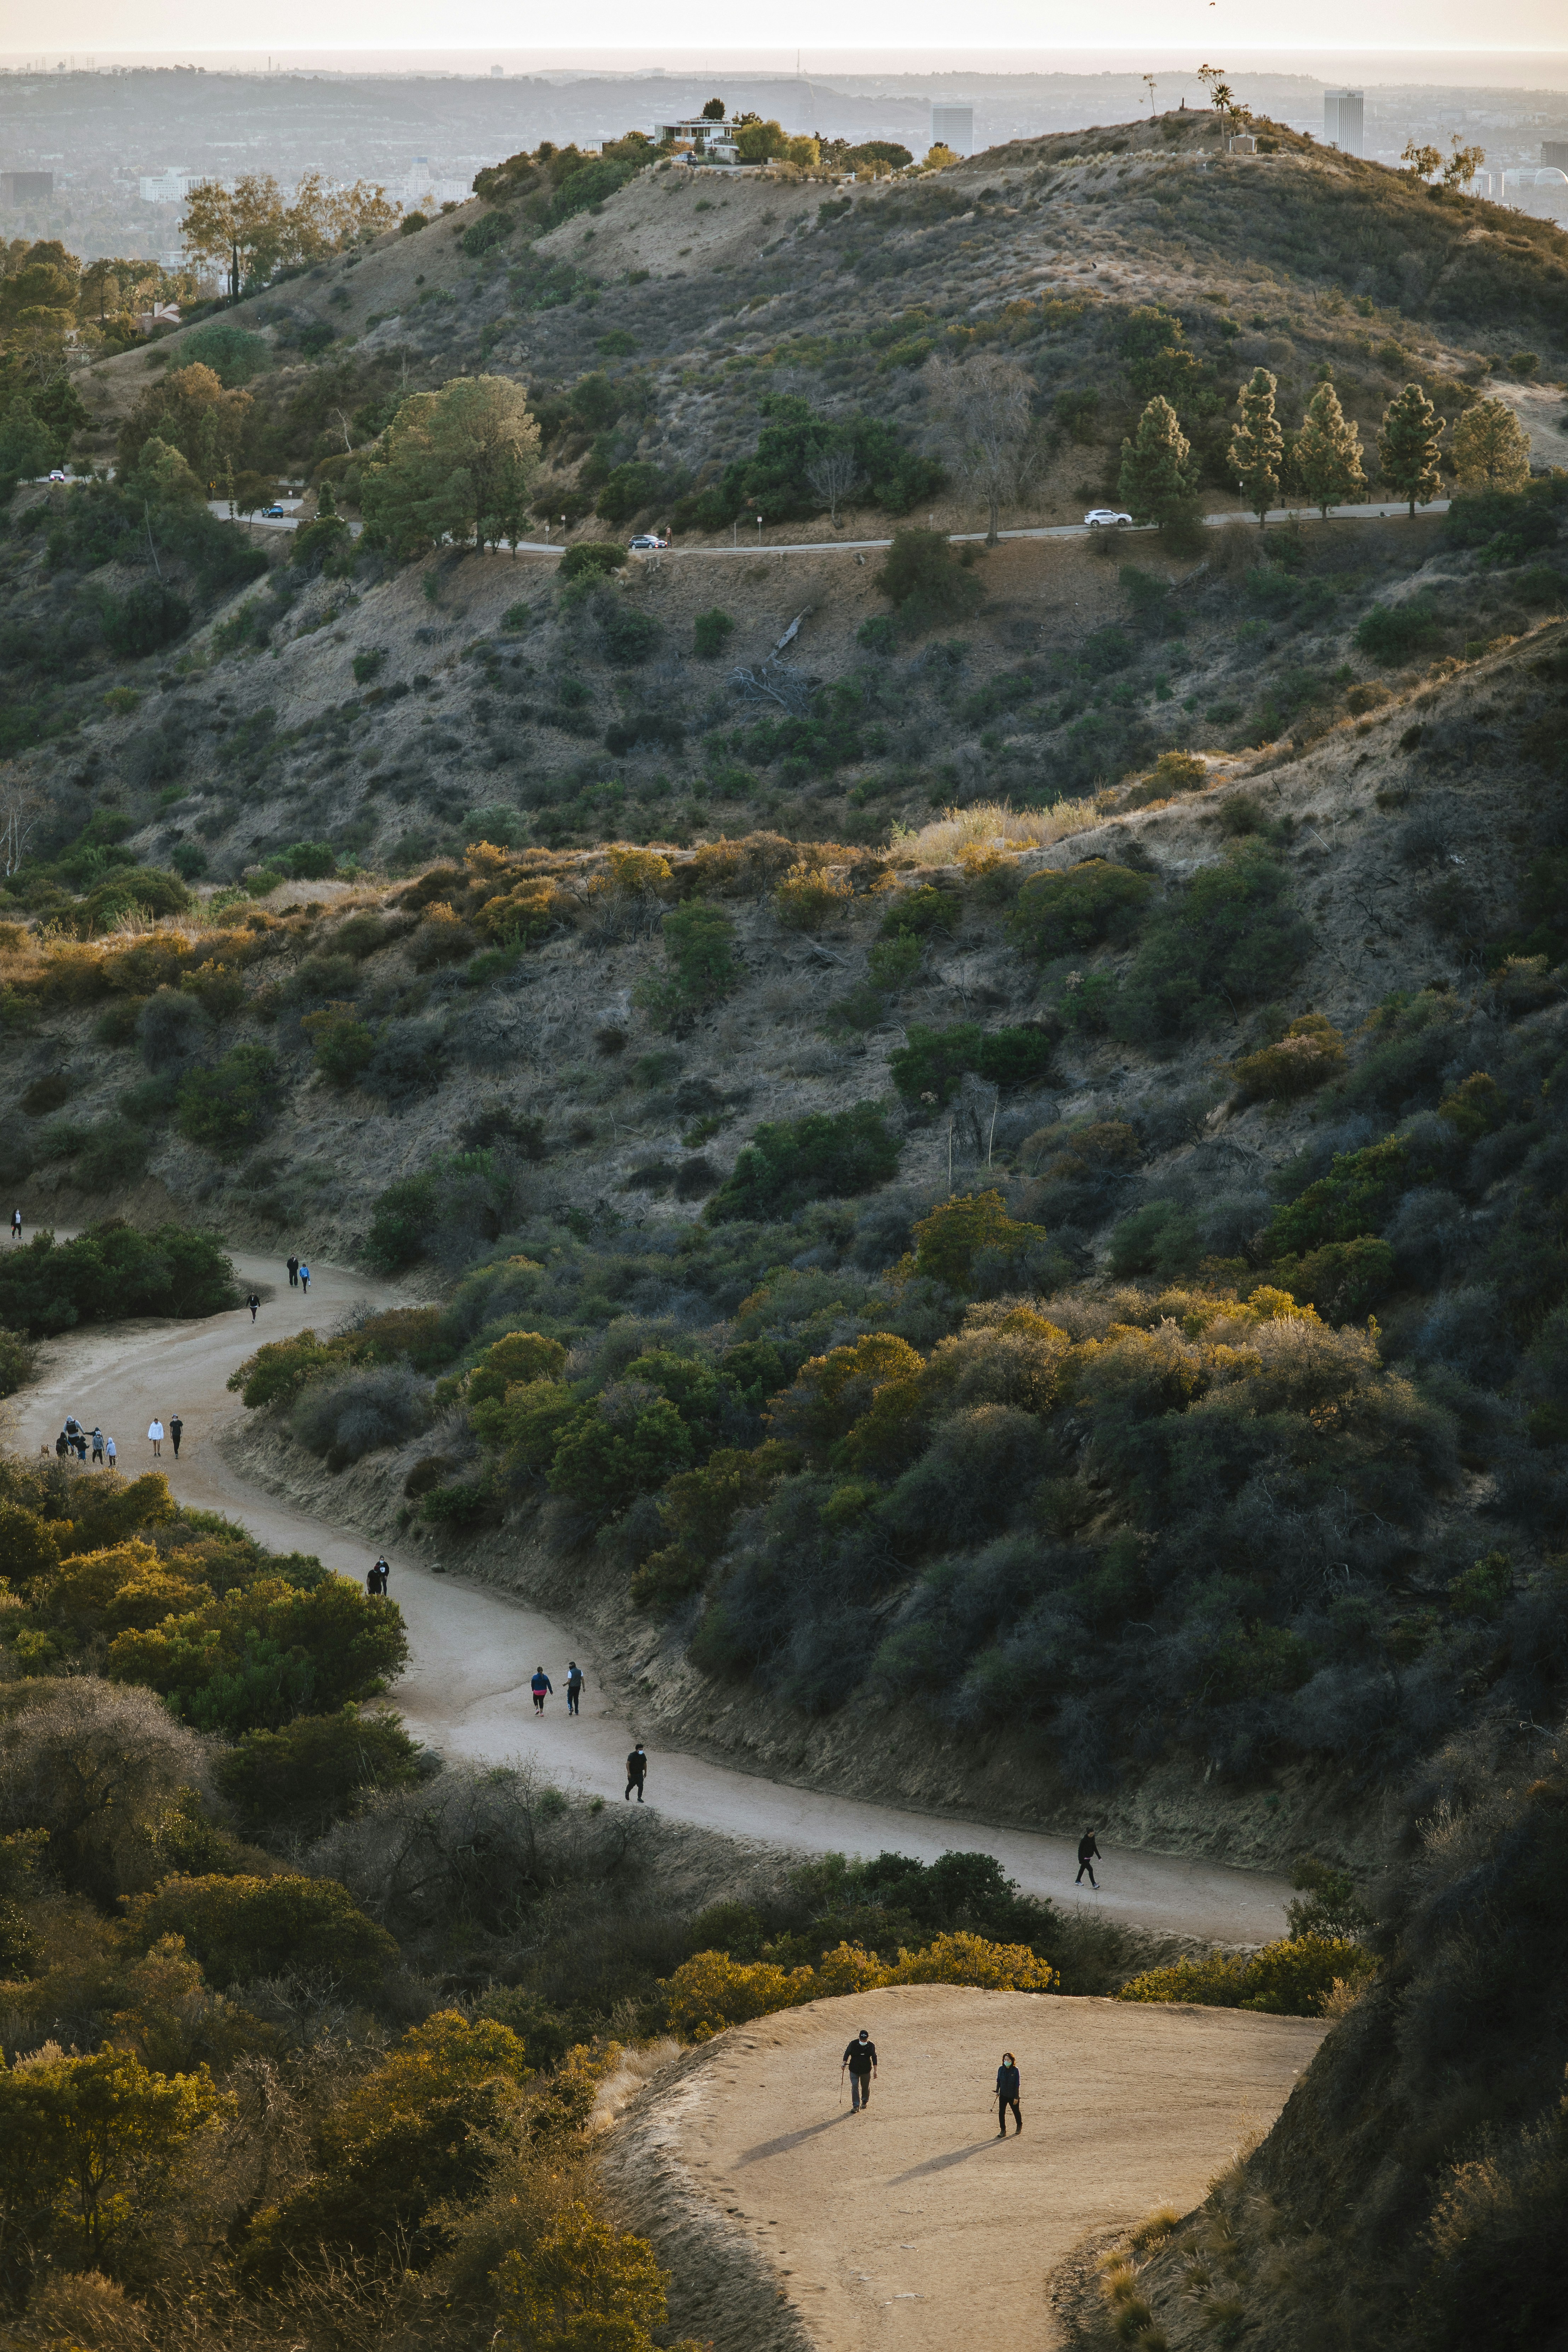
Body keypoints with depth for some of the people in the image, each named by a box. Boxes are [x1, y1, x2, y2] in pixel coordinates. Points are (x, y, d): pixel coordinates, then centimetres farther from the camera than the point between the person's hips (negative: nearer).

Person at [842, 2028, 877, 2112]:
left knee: (866, 2086, 15)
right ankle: (856, 2106, -6)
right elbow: (847, 2054, -3)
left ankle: (865, 2102, 38)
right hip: (854, 2070, -1)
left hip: (866, 2070, 1)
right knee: (855, 2087, -7)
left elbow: (874, 2058, -1)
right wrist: (844, 2063, -17)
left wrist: (875, 2070, -1)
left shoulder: (871, 2046, -9)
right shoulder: (853, 2044, -12)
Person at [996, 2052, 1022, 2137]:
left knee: (1016, 2112, 17)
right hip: (1003, 2095, 2)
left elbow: (1017, 2084, -12)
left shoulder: (1015, 2070, -14)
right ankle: (1003, 2131, 3)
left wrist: (1016, 2097, -12)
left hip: (1013, 2096, -2)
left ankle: (1020, 2126, 42)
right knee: (1001, 2113, -6)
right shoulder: (1001, 2069, -4)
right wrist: (997, 2092, 0)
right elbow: (999, 2081, 8)